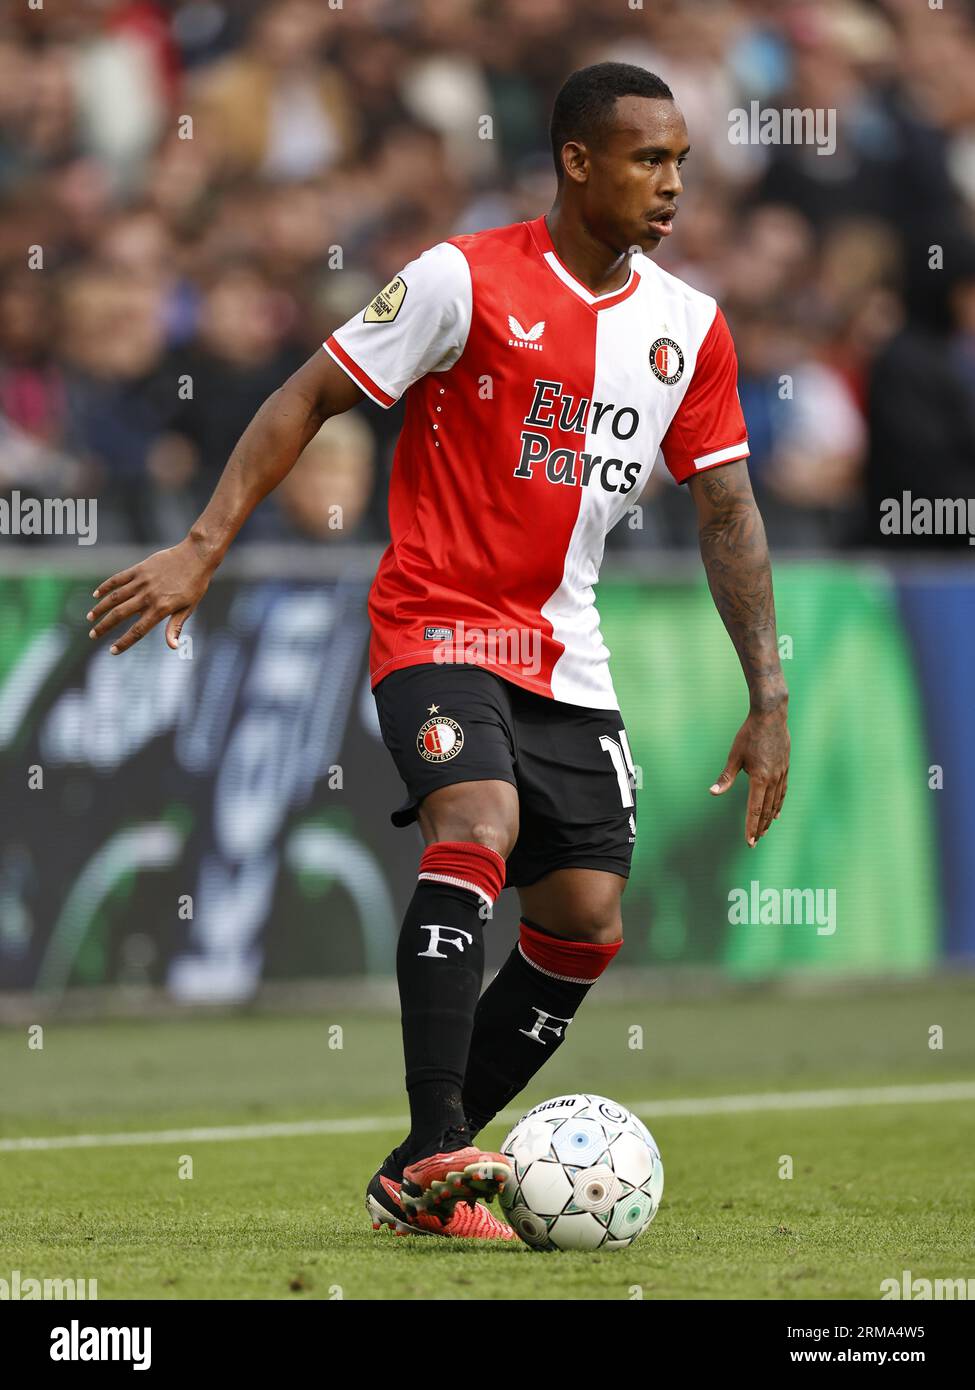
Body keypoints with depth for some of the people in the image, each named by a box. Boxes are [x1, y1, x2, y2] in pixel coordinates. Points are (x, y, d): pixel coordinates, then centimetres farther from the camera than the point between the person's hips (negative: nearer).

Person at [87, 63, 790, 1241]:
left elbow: (727, 514, 8)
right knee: (479, 826, -31)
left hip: (566, 660, 6)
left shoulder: (688, 328, 4)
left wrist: (769, 698, 2)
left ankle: (418, 1180, 13)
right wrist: (202, 549, -15)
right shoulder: (468, 280, -11)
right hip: (440, 625, -6)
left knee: (584, 930, 0)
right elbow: (311, 397, -8)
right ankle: (434, 1153, -34)